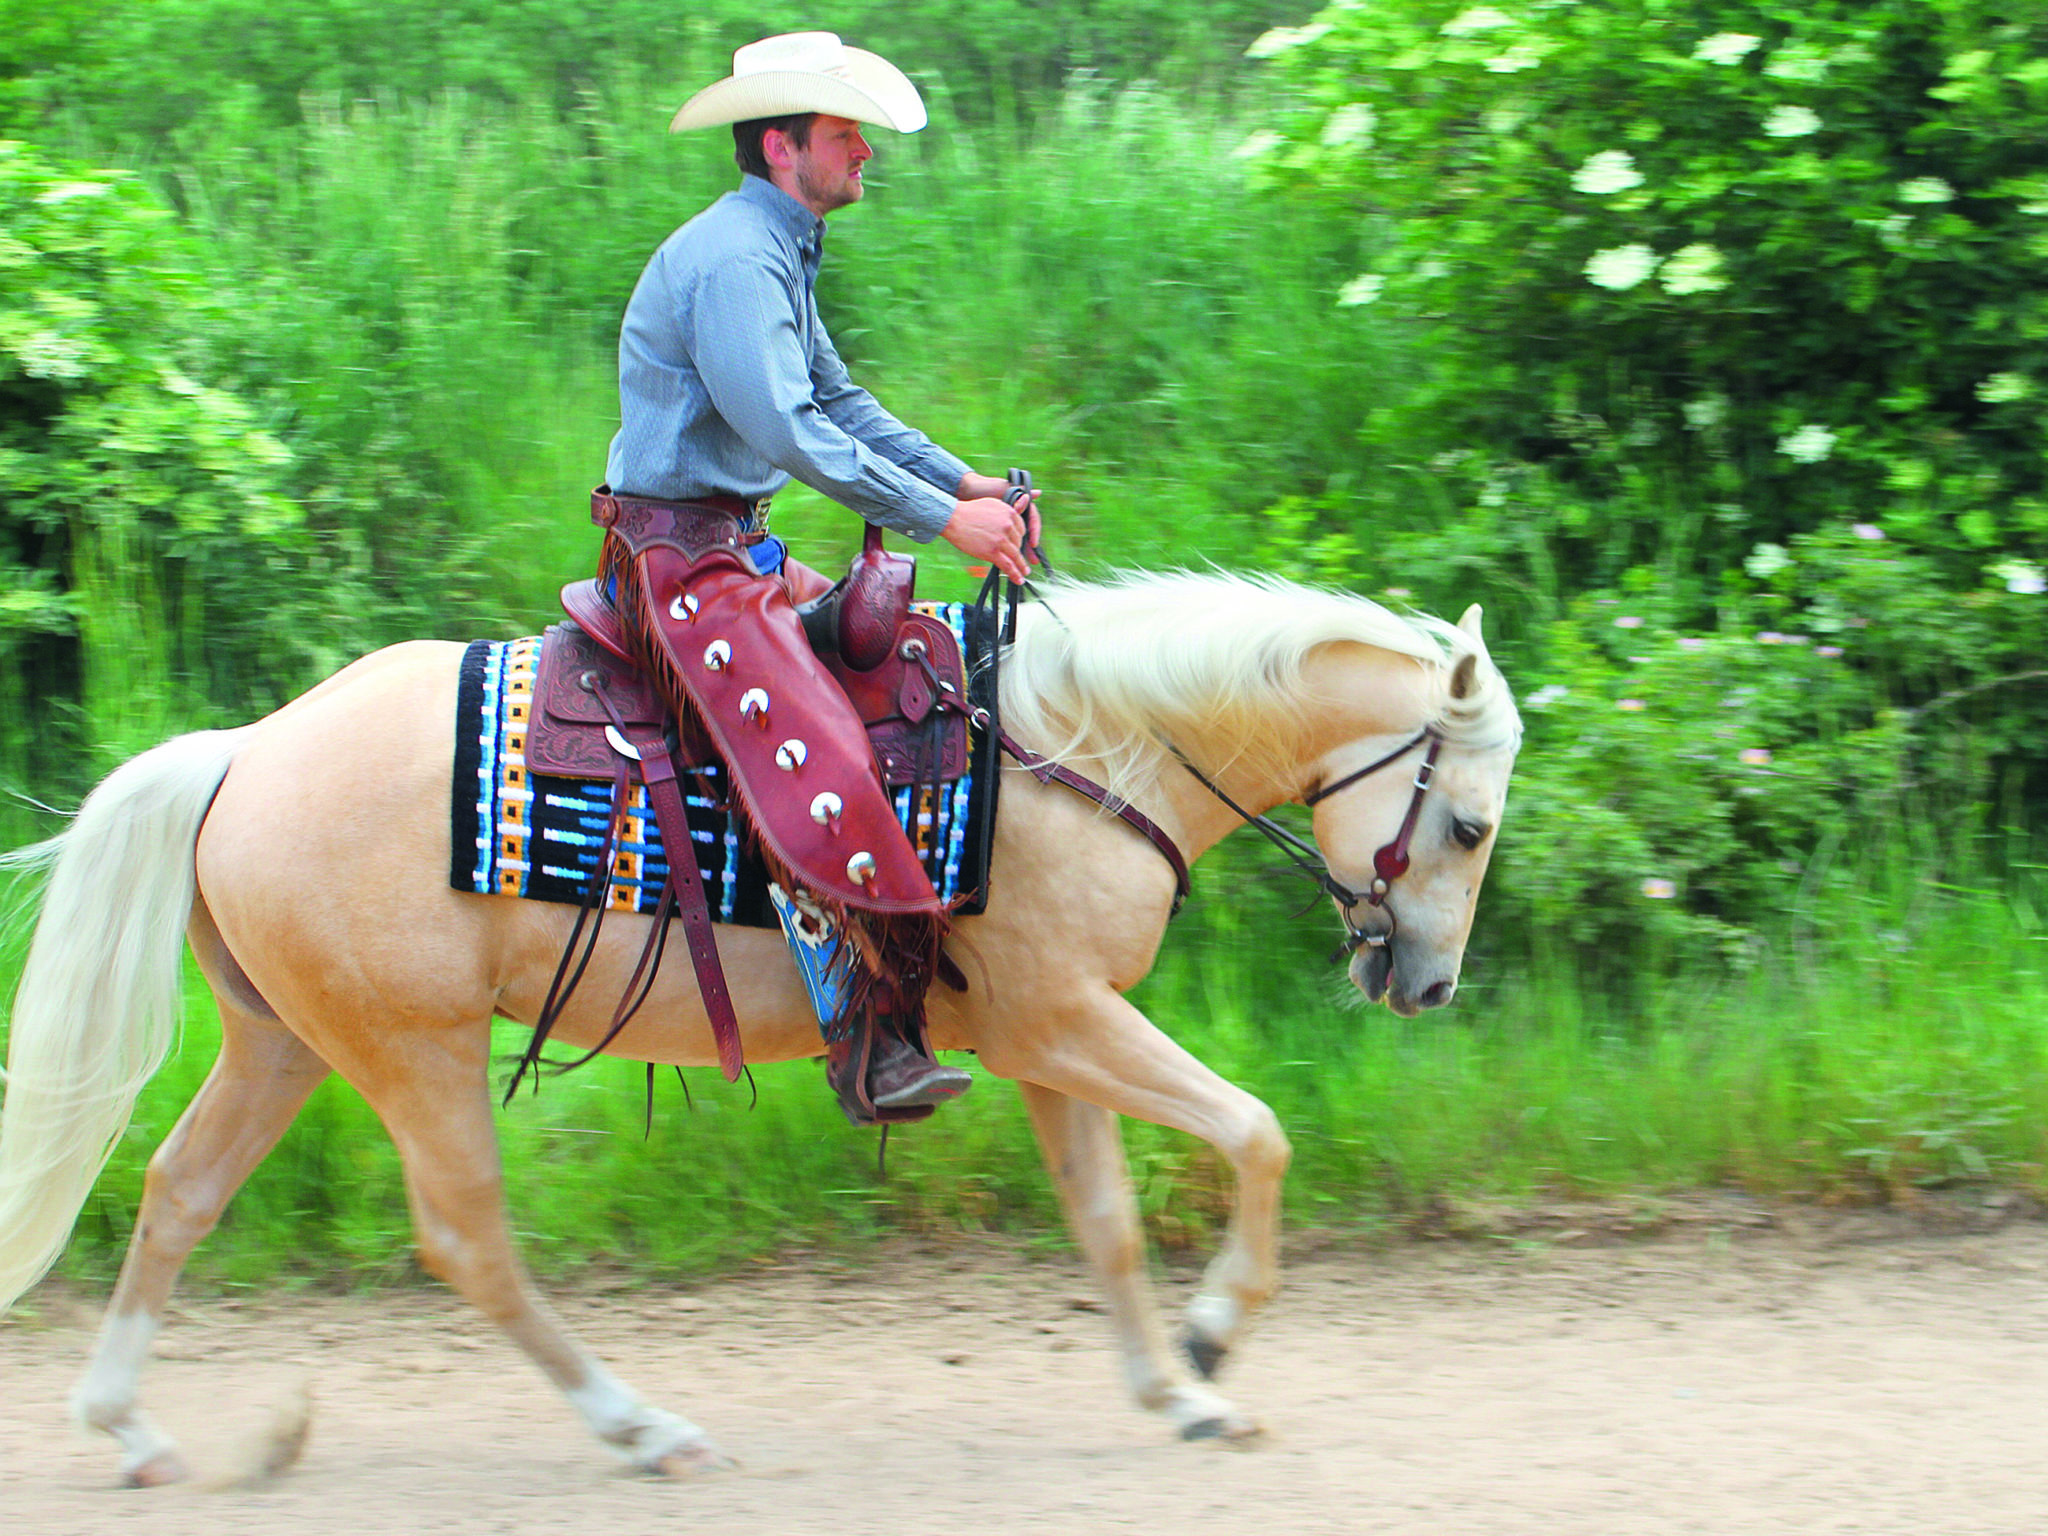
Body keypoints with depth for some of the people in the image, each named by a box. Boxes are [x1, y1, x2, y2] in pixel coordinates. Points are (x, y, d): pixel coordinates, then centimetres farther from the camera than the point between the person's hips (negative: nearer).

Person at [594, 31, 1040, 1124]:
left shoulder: (777, 254, 16)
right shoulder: (730, 259, -18)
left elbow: (839, 400, 21)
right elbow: (788, 431, -26)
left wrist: (964, 482, 8)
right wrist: (943, 517, -23)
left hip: (733, 549, 11)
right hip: (679, 554, -11)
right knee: (817, 760, -23)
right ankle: (872, 1051, -28)